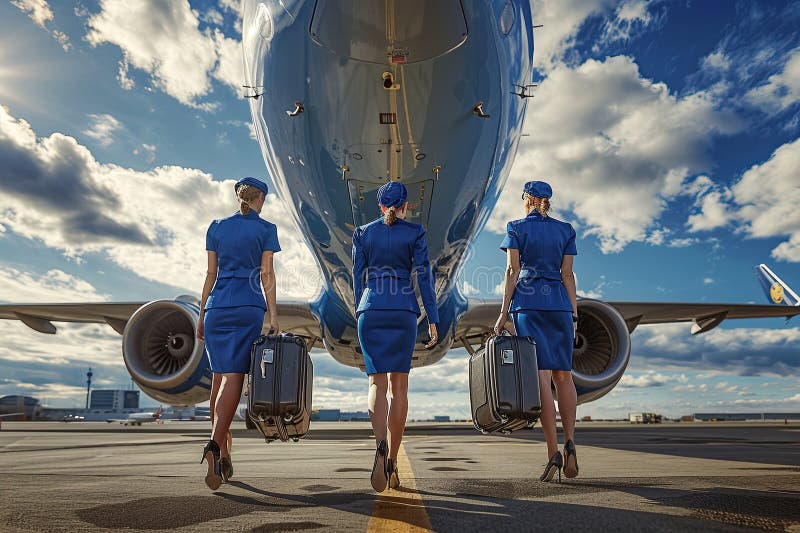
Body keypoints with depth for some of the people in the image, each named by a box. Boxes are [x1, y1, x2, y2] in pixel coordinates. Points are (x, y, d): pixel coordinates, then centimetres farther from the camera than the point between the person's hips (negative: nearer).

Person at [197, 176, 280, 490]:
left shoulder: (217, 227, 13)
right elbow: (266, 274, -3)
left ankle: (223, 456, 14)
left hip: (217, 306, 4)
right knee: (234, 377, -8)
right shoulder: (266, 229, 4)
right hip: (248, 306, -3)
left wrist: (201, 315, 14)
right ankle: (214, 444, -26)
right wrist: (273, 315, -4)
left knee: (220, 377, 9)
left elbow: (211, 274, 11)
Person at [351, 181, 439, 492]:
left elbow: (358, 279, 10)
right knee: (399, 385, 8)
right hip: (403, 311, -1)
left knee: (377, 382, 2)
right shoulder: (415, 233, 3)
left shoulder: (363, 233, 9)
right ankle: (392, 461, 11)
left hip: (371, 309, 1)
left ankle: (380, 445, -25)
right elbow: (424, 278, -2)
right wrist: (433, 322, 0)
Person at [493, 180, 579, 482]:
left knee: (541, 377, -6)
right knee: (563, 375, 10)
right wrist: (573, 314, 9)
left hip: (528, 303, -3)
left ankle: (553, 452, -10)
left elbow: (512, 271, -4)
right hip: (559, 303, 3)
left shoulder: (516, 228, 4)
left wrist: (504, 313, -3)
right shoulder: (565, 230, 12)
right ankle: (570, 442, -4)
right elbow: (567, 274, 7)